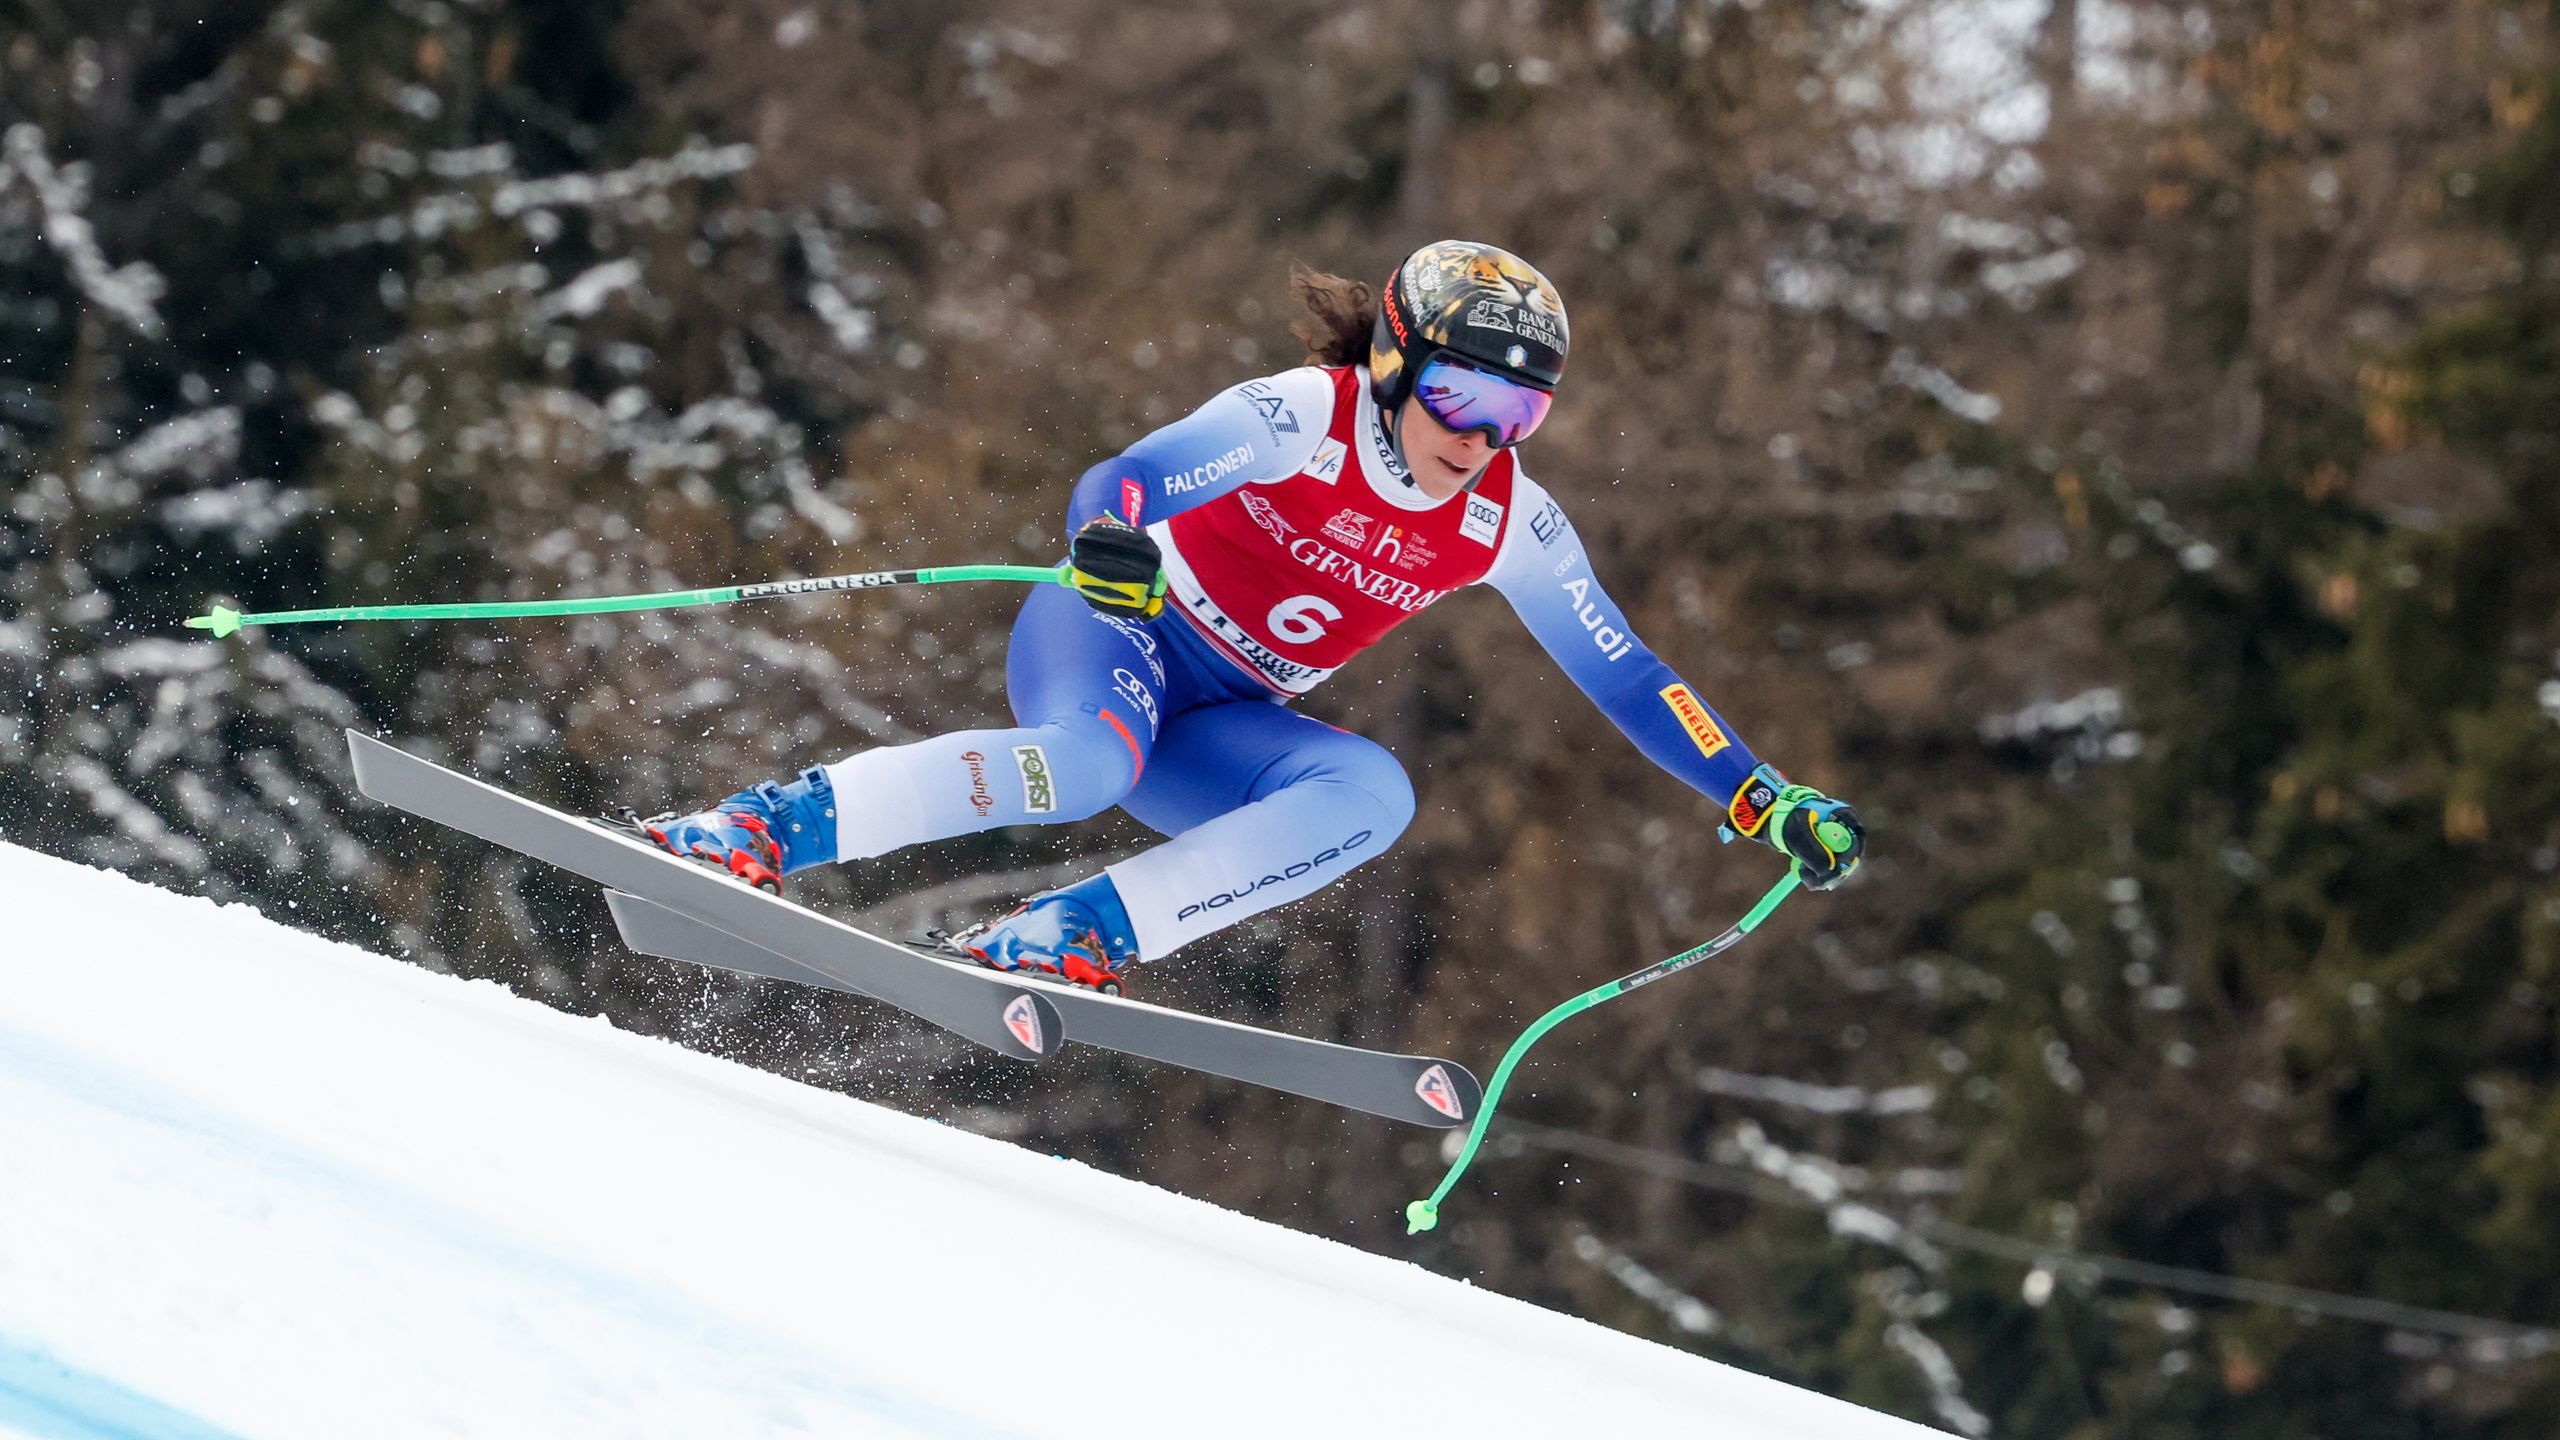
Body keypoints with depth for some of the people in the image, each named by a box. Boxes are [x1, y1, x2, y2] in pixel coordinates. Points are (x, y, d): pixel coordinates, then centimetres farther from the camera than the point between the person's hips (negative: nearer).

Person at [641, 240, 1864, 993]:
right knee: (1087, 762, -40)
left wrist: (1766, 801, 1)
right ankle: (767, 827, -33)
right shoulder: (1304, 416, -20)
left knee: (1372, 794, -25)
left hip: (1215, 720, 6)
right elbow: (1127, 482, -32)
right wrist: (1111, 538, -57)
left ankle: (1081, 932, -29)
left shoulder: (1508, 526, -3)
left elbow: (1626, 680, 5)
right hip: (1113, 631, -6)